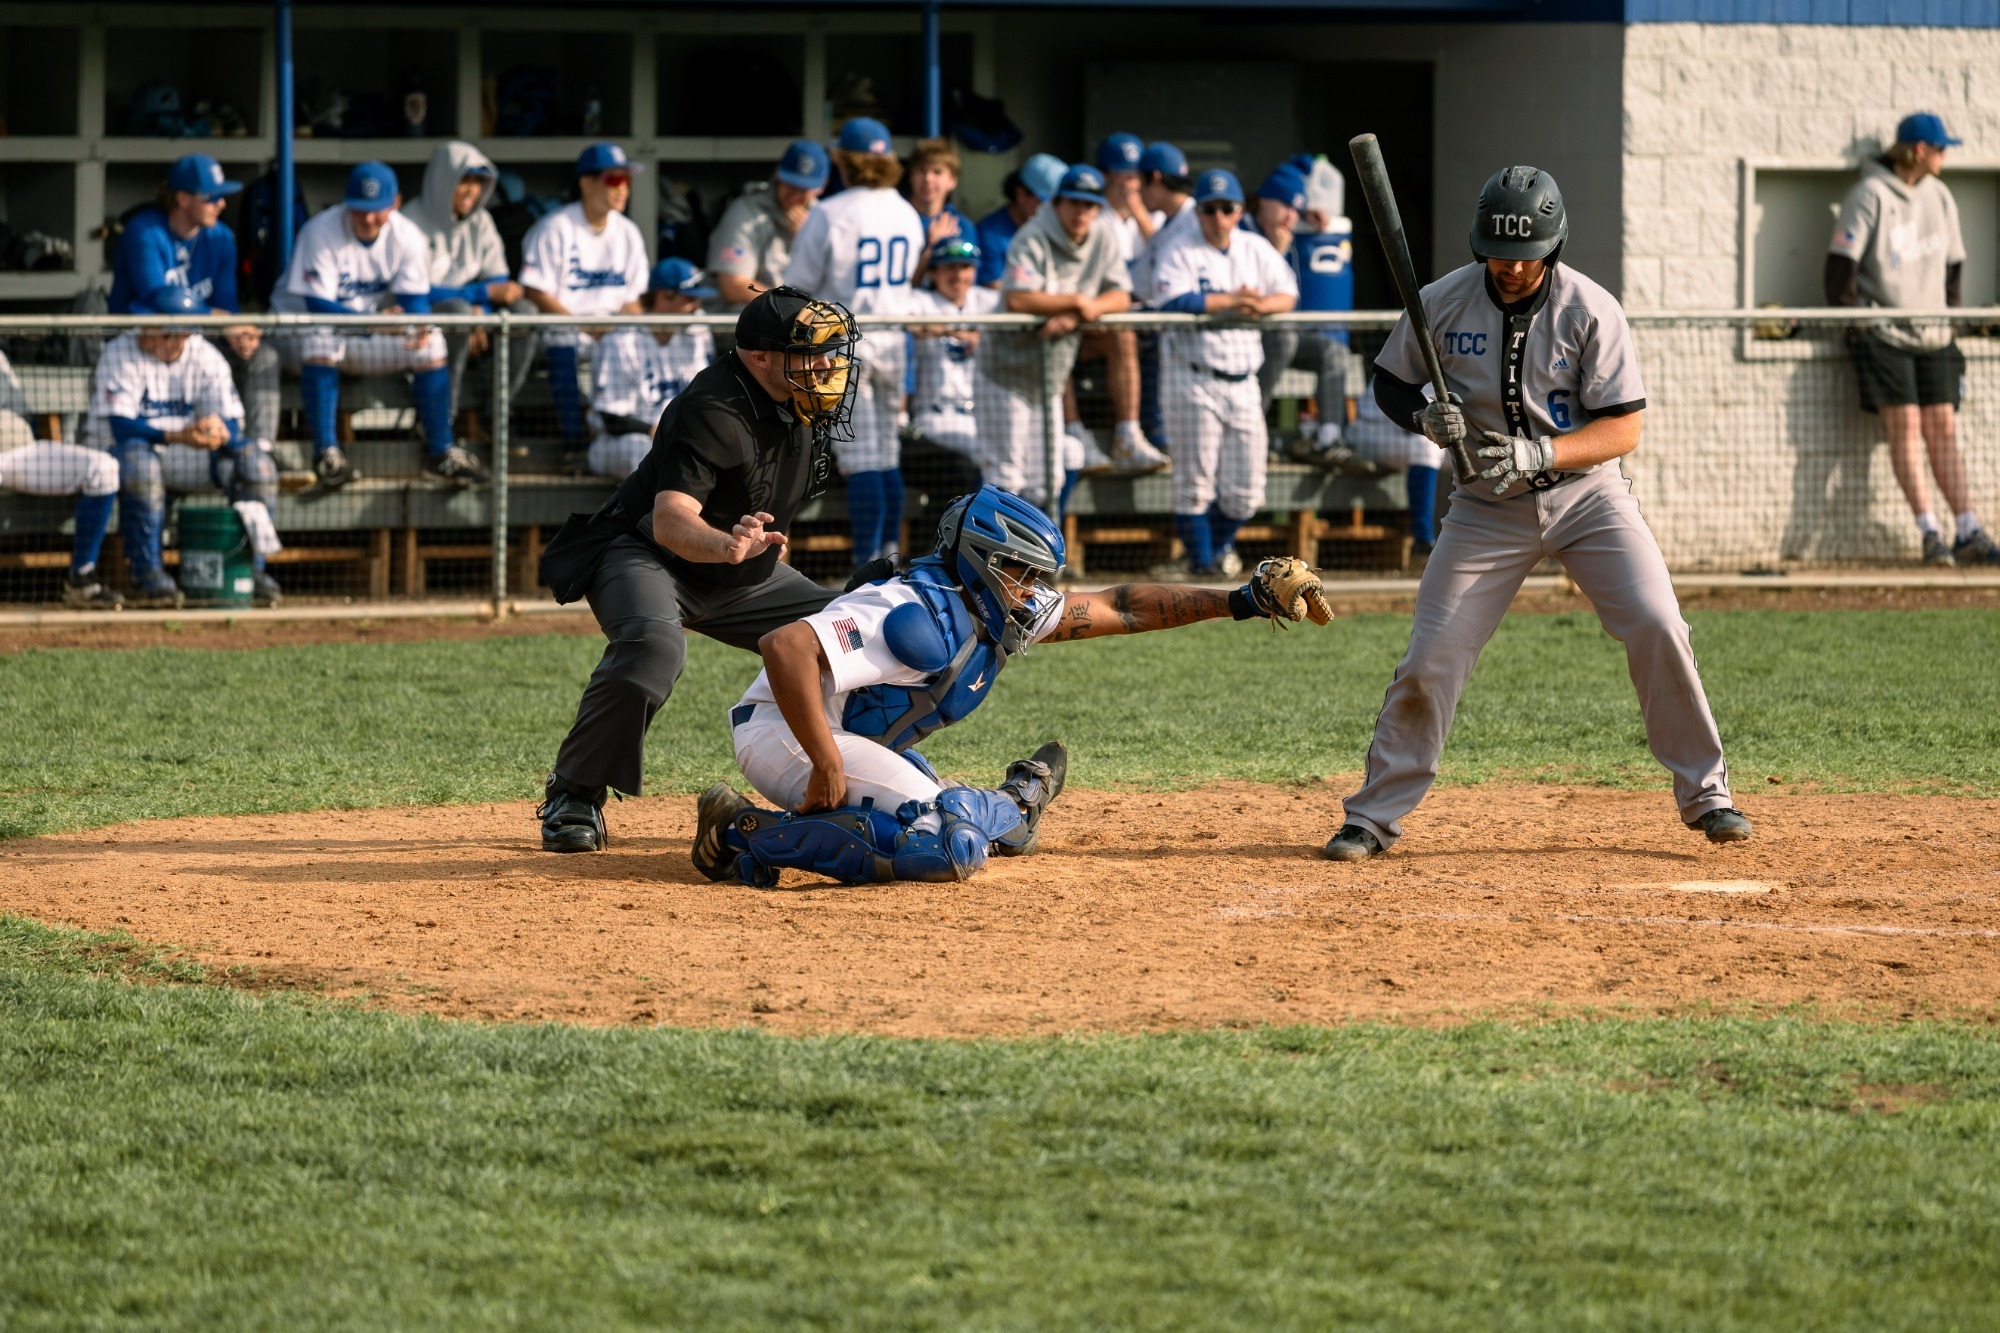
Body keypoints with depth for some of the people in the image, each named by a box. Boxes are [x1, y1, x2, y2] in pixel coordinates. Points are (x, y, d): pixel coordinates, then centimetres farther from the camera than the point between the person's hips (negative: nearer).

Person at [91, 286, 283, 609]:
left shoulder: (206, 357, 1)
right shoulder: (119, 355, -11)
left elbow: (231, 424, -6)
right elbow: (120, 426, -24)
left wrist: (219, 434, -33)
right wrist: (176, 436, -40)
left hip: (188, 461, 4)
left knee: (255, 458, -18)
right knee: (138, 461, -40)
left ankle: (252, 569, -15)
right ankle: (148, 577, -36)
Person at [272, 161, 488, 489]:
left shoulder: (407, 237, -8)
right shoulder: (320, 232, -23)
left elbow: (415, 299, -10)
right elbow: (318, 306, -28)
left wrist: (421, 326, -36)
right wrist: (374, 321, -43)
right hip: (301, 331, -4)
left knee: (431, 341, -15)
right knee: (320, 338, -38)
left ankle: (440, 449, -5)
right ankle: (326, 452, -32)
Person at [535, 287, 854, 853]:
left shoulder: (805, 405, -3)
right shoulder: (713, 411, -30)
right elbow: (669, 520, -42)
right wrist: (726, 545, -61)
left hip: (743, 574, 8)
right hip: (644, 555, -8)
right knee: (654, 642, -39)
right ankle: (575, 795, -25)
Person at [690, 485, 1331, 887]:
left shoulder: (996, 614, 7)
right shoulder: (922, 619, -24)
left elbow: (1114, 608, 15)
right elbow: (785, 646, -35)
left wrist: (1237, 602, 11)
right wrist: (828, 768, -34)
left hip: (850, 737, 10)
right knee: (952, 847, -22)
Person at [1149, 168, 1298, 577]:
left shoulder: (1256, 249, 12)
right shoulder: (1180, 252, -3)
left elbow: (1288, 294, 8)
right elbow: (1173, 301, -19)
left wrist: (1261, 305, -14)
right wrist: (1231, 302, -16)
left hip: (1243, 381, 5)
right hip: (1195, 378, -5)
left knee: (1245, 489, 7)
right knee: (1195, 481, -6)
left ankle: (1221, 544, 31)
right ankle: (1200, 557, 7)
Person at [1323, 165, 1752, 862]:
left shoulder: (1591, 310, -14)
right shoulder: (1443, 303, -9)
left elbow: (1624, 429, -14)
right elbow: (1389, 381, 6)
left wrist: (1537, 452, -29)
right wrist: (1425, 416, -17)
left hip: (1586, 492, -1)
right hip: (1487, 509, 1)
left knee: (1657, 629, -14)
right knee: (1430, 658, -6)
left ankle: (1705, 794, 0)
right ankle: (1374, 815, 6)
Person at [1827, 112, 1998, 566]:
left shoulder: (1939, 196, 12)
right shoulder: (1871, 195, -7)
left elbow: (1953, 262, 21)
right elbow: (1842, 260, -8)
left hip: (1932, 336, 5)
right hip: (1884, 334, -5)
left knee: (1943, 429, 1)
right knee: (1905, 427, -10)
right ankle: (1930, 532, -12)